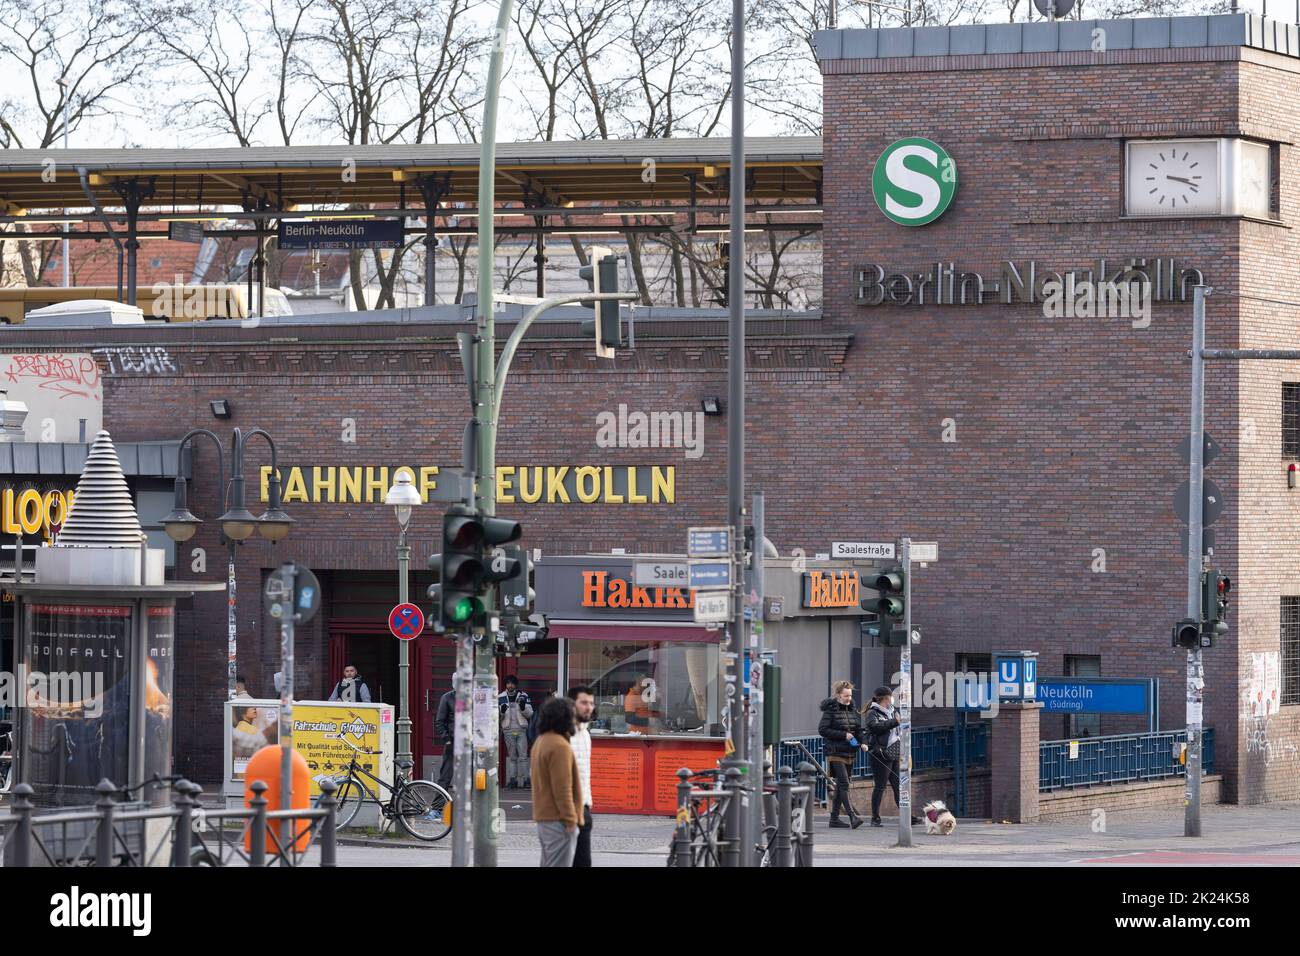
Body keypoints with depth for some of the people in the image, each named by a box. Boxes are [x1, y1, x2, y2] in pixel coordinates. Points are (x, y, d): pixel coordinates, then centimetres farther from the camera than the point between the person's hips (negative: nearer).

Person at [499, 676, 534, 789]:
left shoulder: (524, 696, 4)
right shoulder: (501, 698, 7)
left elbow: (529, 714, 3)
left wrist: (523, 707, -16)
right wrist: (502, 711, -13)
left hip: (521, 729, -1)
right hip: (508, 730, 1)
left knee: (523, 756, -6)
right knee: (511, 756, 4)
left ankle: (525, 779, -6)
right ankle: (512, 779, 7)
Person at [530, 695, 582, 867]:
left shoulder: (541, 742, 14)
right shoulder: (560, 746, -17)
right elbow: (562, 788, -21)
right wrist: (570, 820, -18)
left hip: (543, 817, 10)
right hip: (558, 819, -10)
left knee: (549, 864, 14)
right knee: (560, 865, -9)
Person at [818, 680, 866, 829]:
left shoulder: (852, 710, 13)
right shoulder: (831, 710, -8)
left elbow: (858, 729, 19)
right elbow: (822, 729, -13)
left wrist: (863, 742, -1)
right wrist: (843, 735, -17)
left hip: (850, 754, 8)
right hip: (836, 753, -8)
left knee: (840, 786, 11)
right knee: (844, 784, -16)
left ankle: (834, 818, 16)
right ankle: (852, 817, -25)